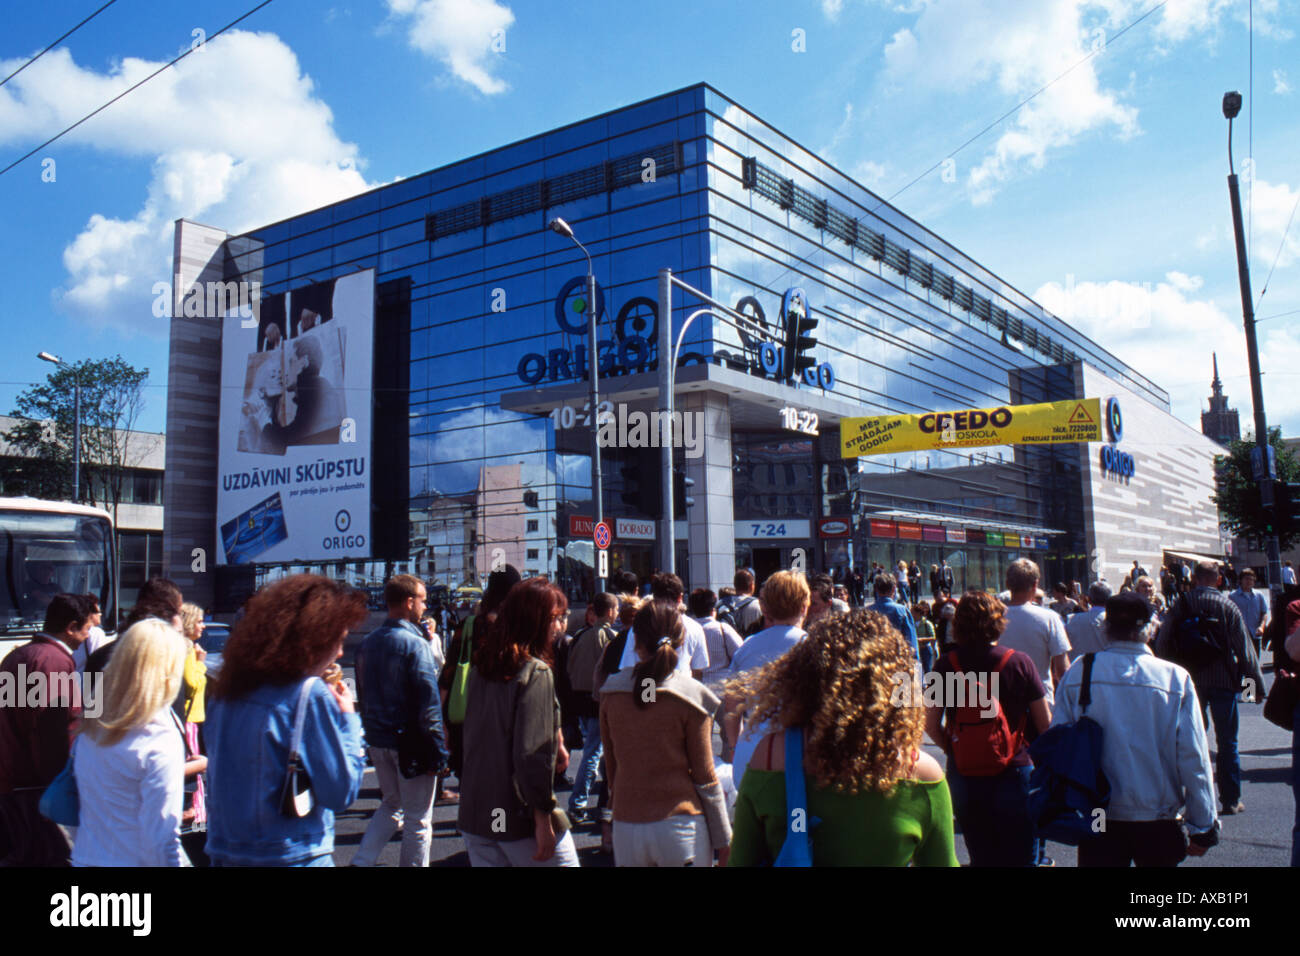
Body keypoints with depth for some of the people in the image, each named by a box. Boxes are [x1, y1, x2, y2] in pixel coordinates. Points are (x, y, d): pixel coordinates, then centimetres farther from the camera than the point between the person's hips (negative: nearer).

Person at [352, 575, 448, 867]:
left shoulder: (369, 641, 6)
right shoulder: (415, 644, -18)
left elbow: (366, 693, 14)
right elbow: (428, 702, -20)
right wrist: (437, 751, -16)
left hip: (378, 740, 7)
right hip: (410, 743, -7)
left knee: (390, 805, 24)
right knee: (418, 820, 6)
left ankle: (362, 860, 14)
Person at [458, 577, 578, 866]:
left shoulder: (481, 667, 7)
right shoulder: (536, 672, -15)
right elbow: (533, 753, -20)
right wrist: (543, 817, -16)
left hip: (473, 814, 7)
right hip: (520, 819, -7)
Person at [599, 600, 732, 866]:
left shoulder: (611, 692, -1)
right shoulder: (691, 697, -9)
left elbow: (610, 765, 8)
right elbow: (705, 778, -5)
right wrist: (723, 840, 4)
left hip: (626, 827, 3)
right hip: (680, 826, -3)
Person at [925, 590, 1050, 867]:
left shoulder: (946, 665, -9)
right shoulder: (1019, 662, -12)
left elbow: (931, 725, -5)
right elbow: (1045, 724, -7)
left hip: (963, 776, 2)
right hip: (1013, 772, -2)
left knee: (981, 856, 18)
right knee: (1020, 857, 13)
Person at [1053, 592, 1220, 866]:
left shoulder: (1077, 674, -8)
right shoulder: (1176, 679, -12)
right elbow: (1194, 759, -9)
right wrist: (1203, 828, 0)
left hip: (1097, 820, 0)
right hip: (1158, 819, 0)